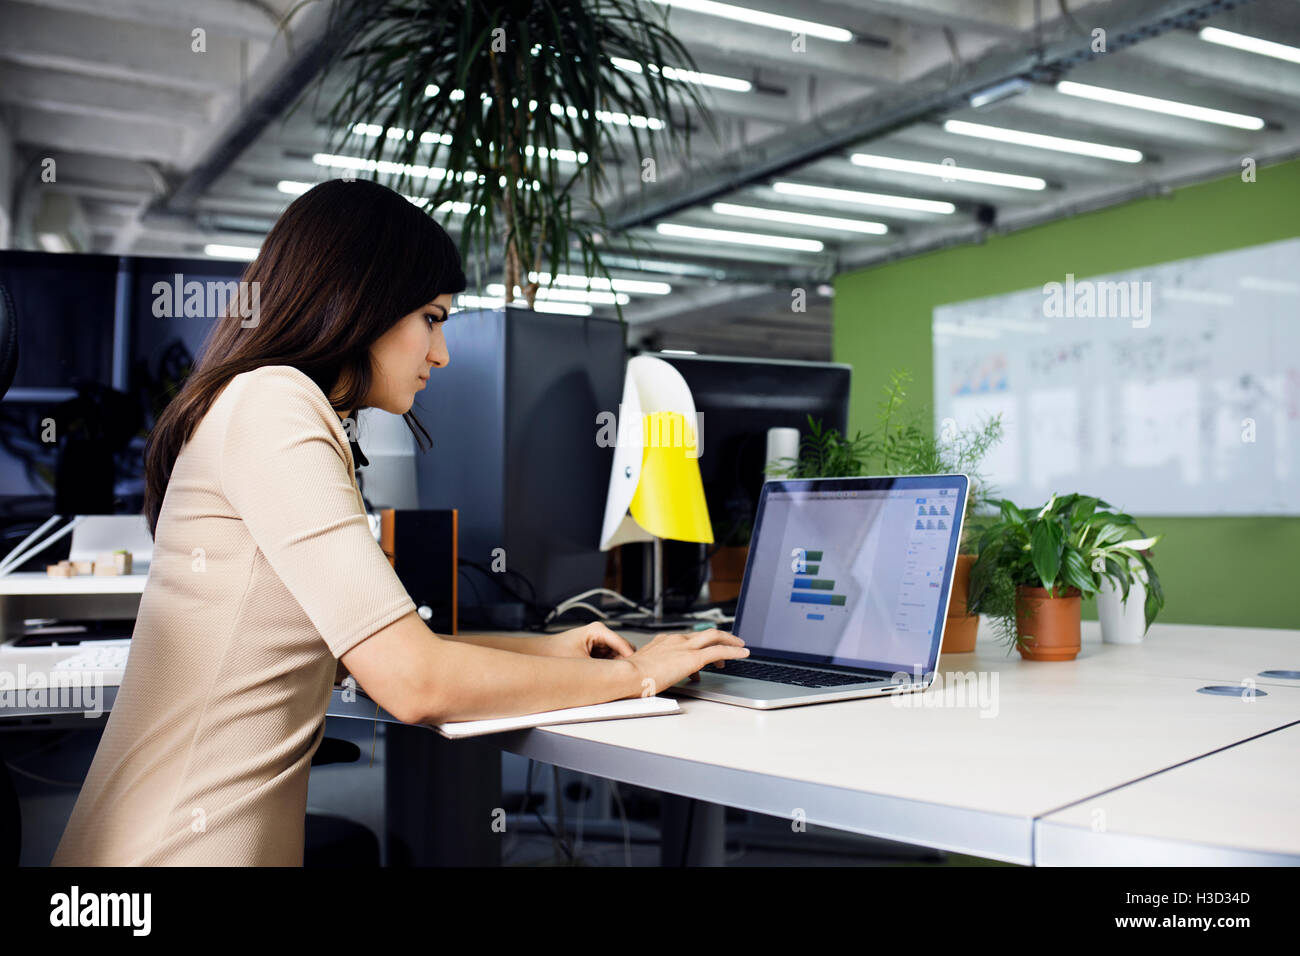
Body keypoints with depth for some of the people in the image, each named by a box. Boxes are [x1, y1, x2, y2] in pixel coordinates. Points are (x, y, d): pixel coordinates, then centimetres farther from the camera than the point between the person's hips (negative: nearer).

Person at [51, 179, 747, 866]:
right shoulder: (270, 402, -14)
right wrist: (635, 675, -8)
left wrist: (542, 648, 9)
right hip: (190, 846, -9)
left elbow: (370, 643, 18)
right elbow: (415, 682, -20)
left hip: (247, 829, 9)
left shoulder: (293, 411, 17)